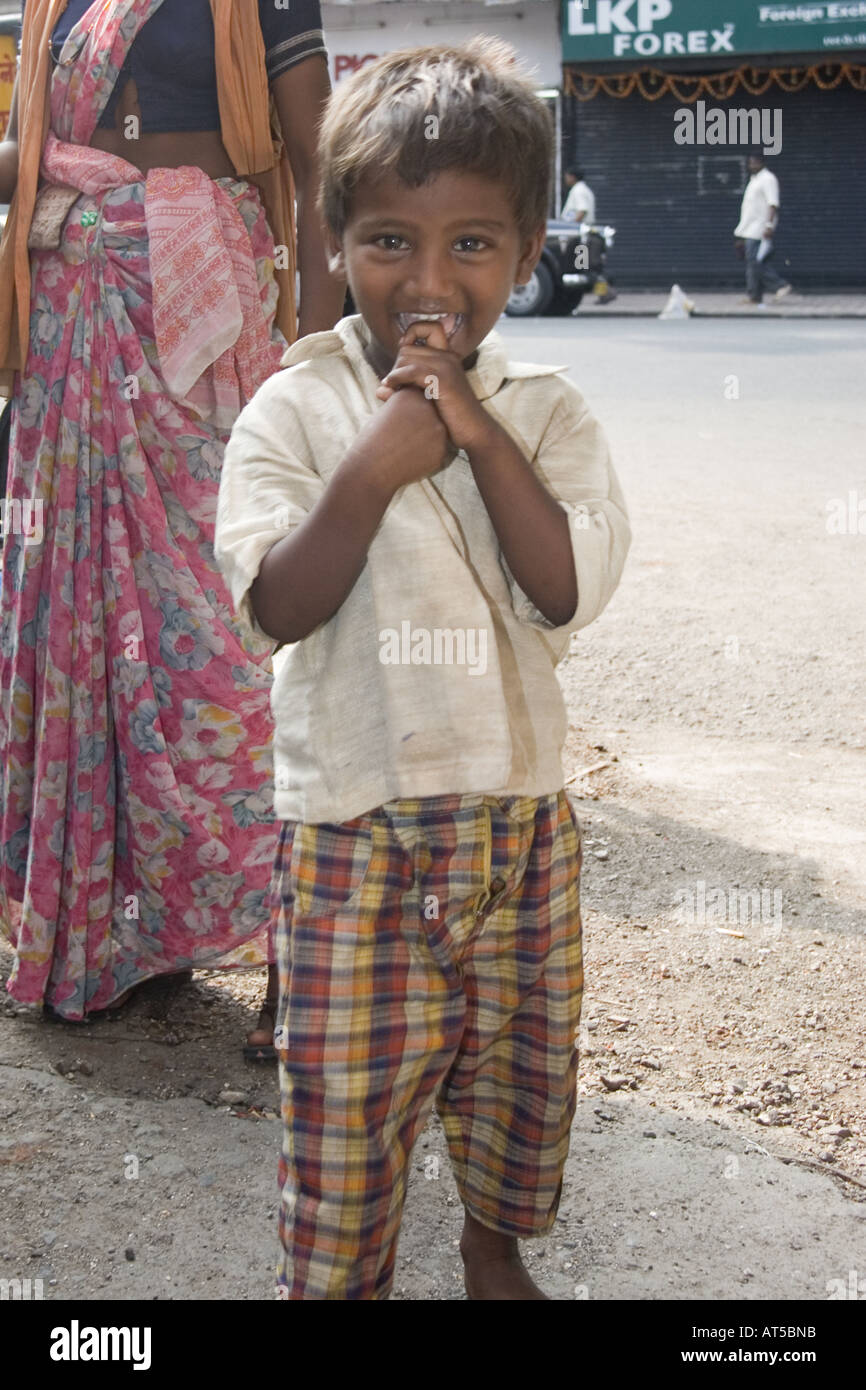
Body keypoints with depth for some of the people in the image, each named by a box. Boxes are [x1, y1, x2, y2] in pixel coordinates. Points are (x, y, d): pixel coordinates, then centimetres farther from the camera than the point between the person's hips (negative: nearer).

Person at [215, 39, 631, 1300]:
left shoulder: (545, 411, 0)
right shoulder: (295, 410, -6)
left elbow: (569, 591, -13)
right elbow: (277, 608, -13)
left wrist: (478, 435, -19)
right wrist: (371, 471, -24)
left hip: (520, 812, 3)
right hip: (353, 826, -3)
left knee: (522, 1074, 20)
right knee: (344, 1104, 3)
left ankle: (496, 1252, 45)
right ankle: (337, 1284, 27)